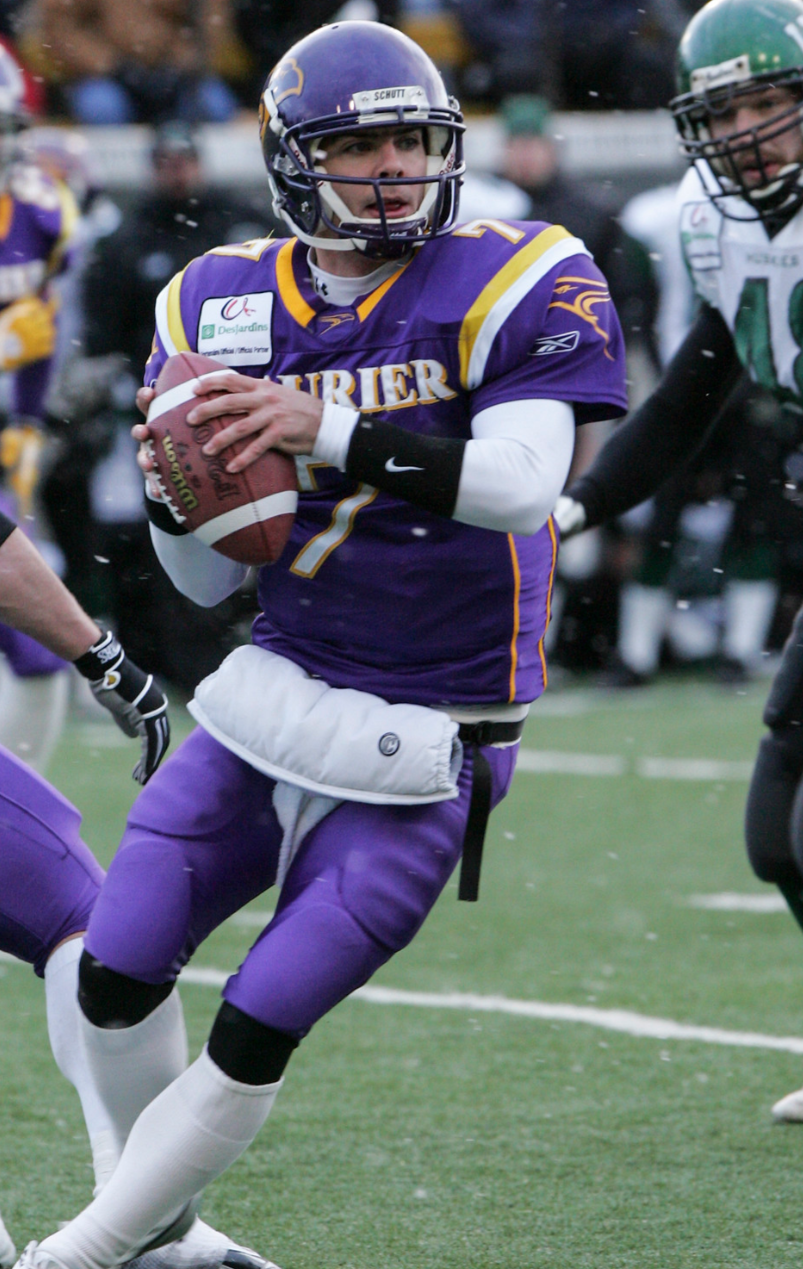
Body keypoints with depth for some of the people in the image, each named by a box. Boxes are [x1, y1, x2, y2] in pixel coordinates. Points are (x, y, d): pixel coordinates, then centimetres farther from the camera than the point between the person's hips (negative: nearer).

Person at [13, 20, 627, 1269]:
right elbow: (213, 581, 8)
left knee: (253, 1039, -9)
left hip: (418, 750, -4)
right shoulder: (224, 307, 3)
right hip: (270, 697, 5)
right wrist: (179, 500, -14)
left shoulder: (512, 285, -10)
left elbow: (524, 488, -27)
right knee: (113, 985, 1)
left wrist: (334, 431, -34)